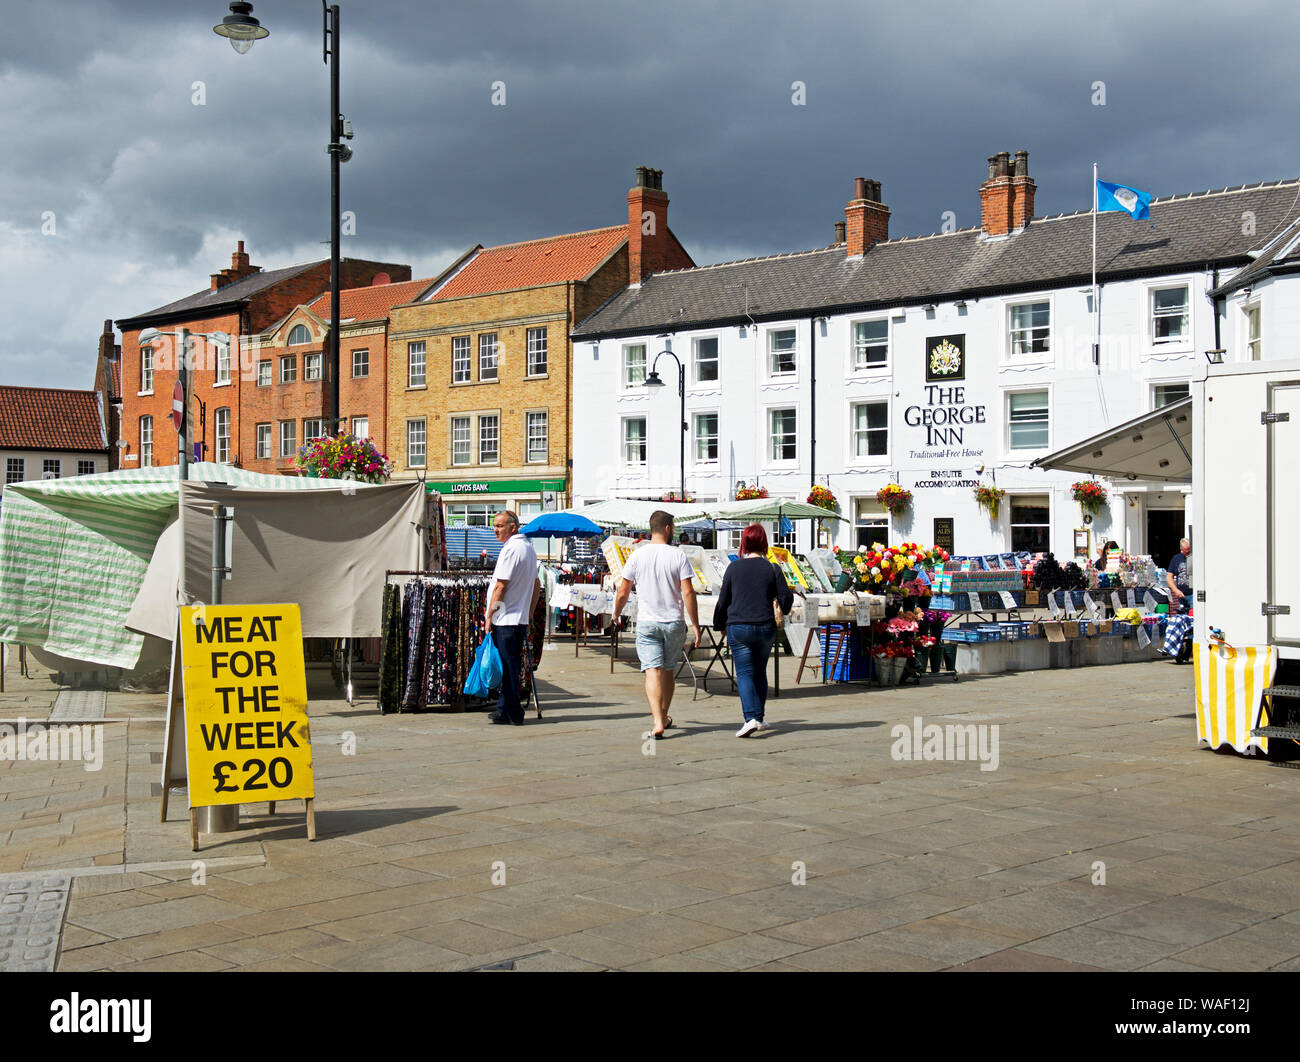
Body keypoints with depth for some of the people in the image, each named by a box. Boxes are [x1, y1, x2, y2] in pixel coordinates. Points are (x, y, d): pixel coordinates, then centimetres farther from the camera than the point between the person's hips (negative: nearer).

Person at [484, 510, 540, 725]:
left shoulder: (510, 549, -15)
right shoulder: (529, 548, 14)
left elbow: (500, 587, -17)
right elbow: (535, 585, 20)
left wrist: (489, 616, -11)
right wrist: (530, 612, 24)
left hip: (505, 619, -9)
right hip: (521, 619, 9)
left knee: (507, 667, -4)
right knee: (512, 666, 11)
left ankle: (512, 714, -1)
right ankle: (504, 711, 16)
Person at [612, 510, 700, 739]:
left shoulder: (637, 556, -1)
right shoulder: (678, 556, -4)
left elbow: (623, 592, 3)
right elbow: (688, 593, -8)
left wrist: (616, 614, 22)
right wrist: (695, 625, 0)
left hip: (646, 623, 0)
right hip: (674, 623, 1)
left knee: (653, 671, -6)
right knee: (669, 670, 16)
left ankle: (658, 721, -20)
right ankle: (664, 716, 29)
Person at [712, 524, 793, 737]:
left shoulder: (733, 568, -1)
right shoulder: (772, 569, -1)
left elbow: (722, 601, 5)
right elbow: (786, 599, 2)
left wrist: (719, 625, 20)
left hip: (738, 628, -2)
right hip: (766, 628, 2)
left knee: (745, 673, -2)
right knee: (760, 672, 18)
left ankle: (751, 718, -18)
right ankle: (759, 718, 22)